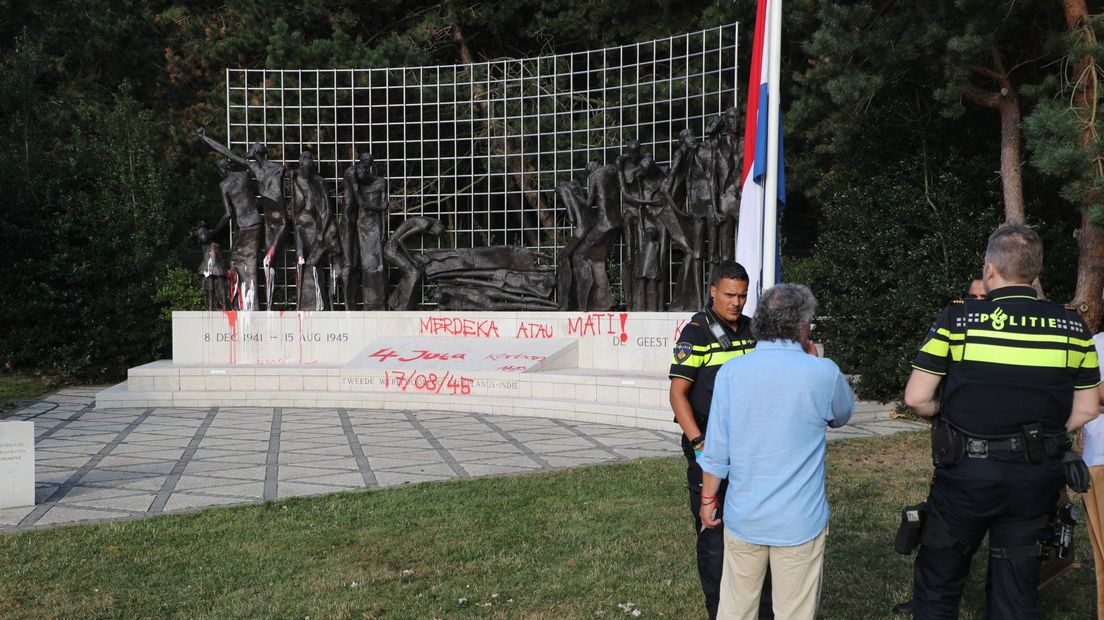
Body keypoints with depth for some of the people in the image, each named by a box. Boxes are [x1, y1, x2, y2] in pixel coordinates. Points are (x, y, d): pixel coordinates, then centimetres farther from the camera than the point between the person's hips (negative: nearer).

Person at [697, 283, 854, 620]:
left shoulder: (731, 371, -6)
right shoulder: (824, 373, -11)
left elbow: (716, 448, -4)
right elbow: (842, 415, 12)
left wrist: (708, 498, 9)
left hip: (743, 516, 2)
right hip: (799, 521, -2)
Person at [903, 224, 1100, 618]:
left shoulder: (957, 319, -11)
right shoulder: (1071, 327, -2)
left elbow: (916, 398, -11)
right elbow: (1085, 410, 4)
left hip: (965, 473, -3)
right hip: (1036, 481, 3)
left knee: (937, 585, 15)